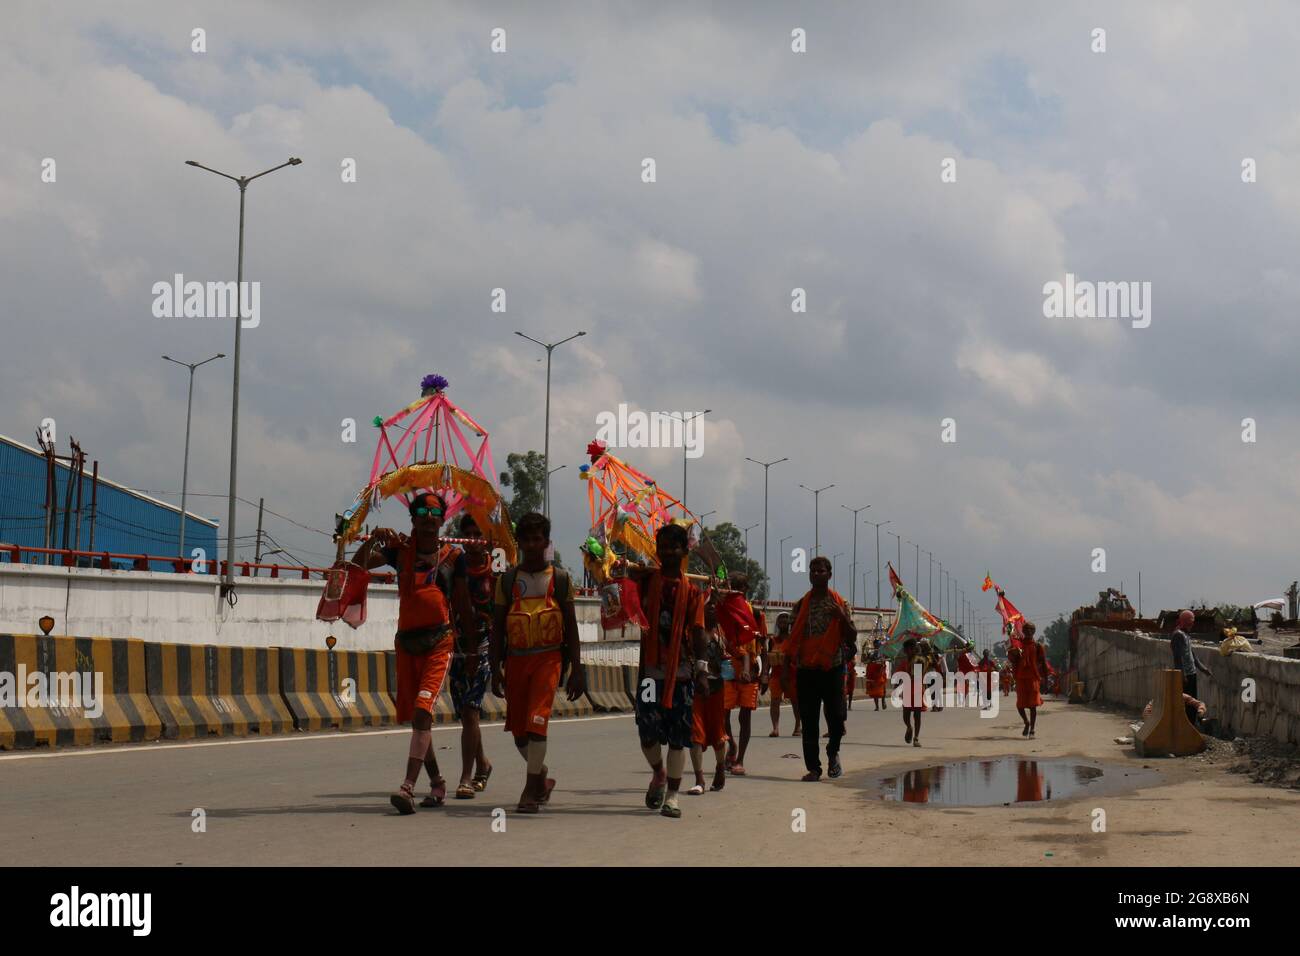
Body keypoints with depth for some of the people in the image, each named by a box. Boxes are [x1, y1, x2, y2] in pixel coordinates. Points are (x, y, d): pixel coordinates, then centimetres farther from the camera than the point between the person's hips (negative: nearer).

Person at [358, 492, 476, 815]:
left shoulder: (453, 557, 4)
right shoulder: (400, 550, 9)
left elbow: (463, 607, 8)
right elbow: (359, 564, 0)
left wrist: (472, 651, 9)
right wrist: (373, 540, -18)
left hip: (440, 642, -4)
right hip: (406, 641, 4)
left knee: (422, 710, -19)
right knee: (415, 714, 11)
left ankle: (408, 787, -26)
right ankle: (436, 782, 26)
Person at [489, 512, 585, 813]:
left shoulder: (560, 578, 5)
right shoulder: (507, 580, 8)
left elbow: (571, 627, 6)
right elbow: (498, 627, 9)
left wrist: (576, 671, 1)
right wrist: (496, 669, 2)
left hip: (548, 656, -3)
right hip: (515, 659, 3)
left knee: (537, 720, -16)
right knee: (518, 730, 8)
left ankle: (531, 790, -14)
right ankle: (542, 780, 30)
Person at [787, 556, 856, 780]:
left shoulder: (840, 604, 5)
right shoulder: (801, 605, 10)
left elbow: (852, 638, 3)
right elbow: (793, 639, 12)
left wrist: (843, 617, -13)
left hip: (832, 668, -1)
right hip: (806, 669, 1)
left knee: (836, 716, -3)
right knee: (809, 721, 1)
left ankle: (833, 752, 25)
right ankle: (813, 767, 7)